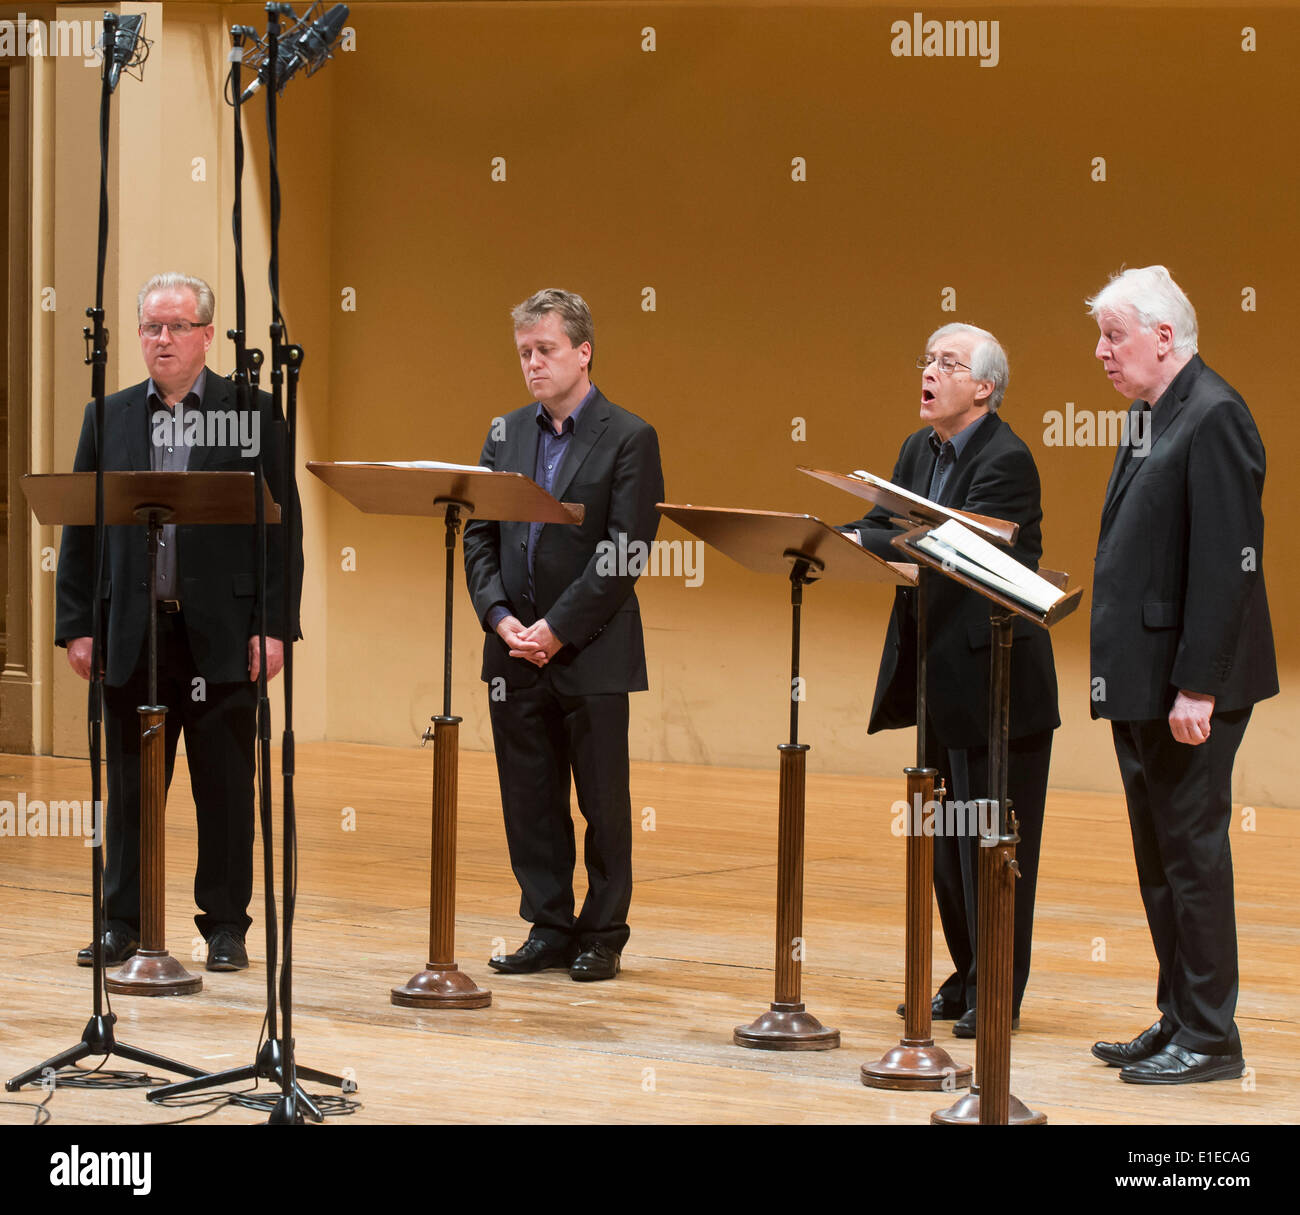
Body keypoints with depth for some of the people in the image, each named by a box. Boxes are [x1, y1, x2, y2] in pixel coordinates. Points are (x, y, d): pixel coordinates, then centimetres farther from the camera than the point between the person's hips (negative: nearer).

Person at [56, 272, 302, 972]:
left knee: (225, 789, 3)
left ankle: (226, 927, 12)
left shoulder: (251, 414, 2)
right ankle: (123, 924, 14)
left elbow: (281, 527, 0)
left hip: (221, 635, -2)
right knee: (129, 787, 6)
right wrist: (76, 624, 3)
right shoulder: (109, 417, 11)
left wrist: (274, 626, -8)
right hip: (131, 633, 2)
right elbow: (80, 529, 11)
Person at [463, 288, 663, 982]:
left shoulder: (629, 439, -5)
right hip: (515, 654, 5)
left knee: (603, 801, 2)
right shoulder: (506, 435, 11)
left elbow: (624, 553, -12)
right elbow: (478, 536, 9)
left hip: (592, 655, -5)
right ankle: (549, 929, 16)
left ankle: (601, 936, 11)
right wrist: (501, 618, -7)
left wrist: (558, 628, -15)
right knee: (529, 799, 7)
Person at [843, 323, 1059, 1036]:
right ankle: (967, 979, 26)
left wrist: (852, 540, -31)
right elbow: (883, 533, 5)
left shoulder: (1006, 462, -16)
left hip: (996, 680, -9)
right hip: (943, 679, 9)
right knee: (947, 842, 15)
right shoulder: (919, 452, 11)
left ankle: (998, 994, 6)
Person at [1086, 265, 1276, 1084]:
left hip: (1188, 685, -10)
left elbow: (1228, 562, -21)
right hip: (1143, 682, 10)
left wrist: (1197, 688, -23)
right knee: (1160, 860, 14)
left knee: (1193, 853, -5)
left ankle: (1210, 1039, 1)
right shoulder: (1152, 416, 15)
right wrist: (1124, 676, 15)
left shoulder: (1212, 418, -15)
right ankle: (1179, 1021, 22)